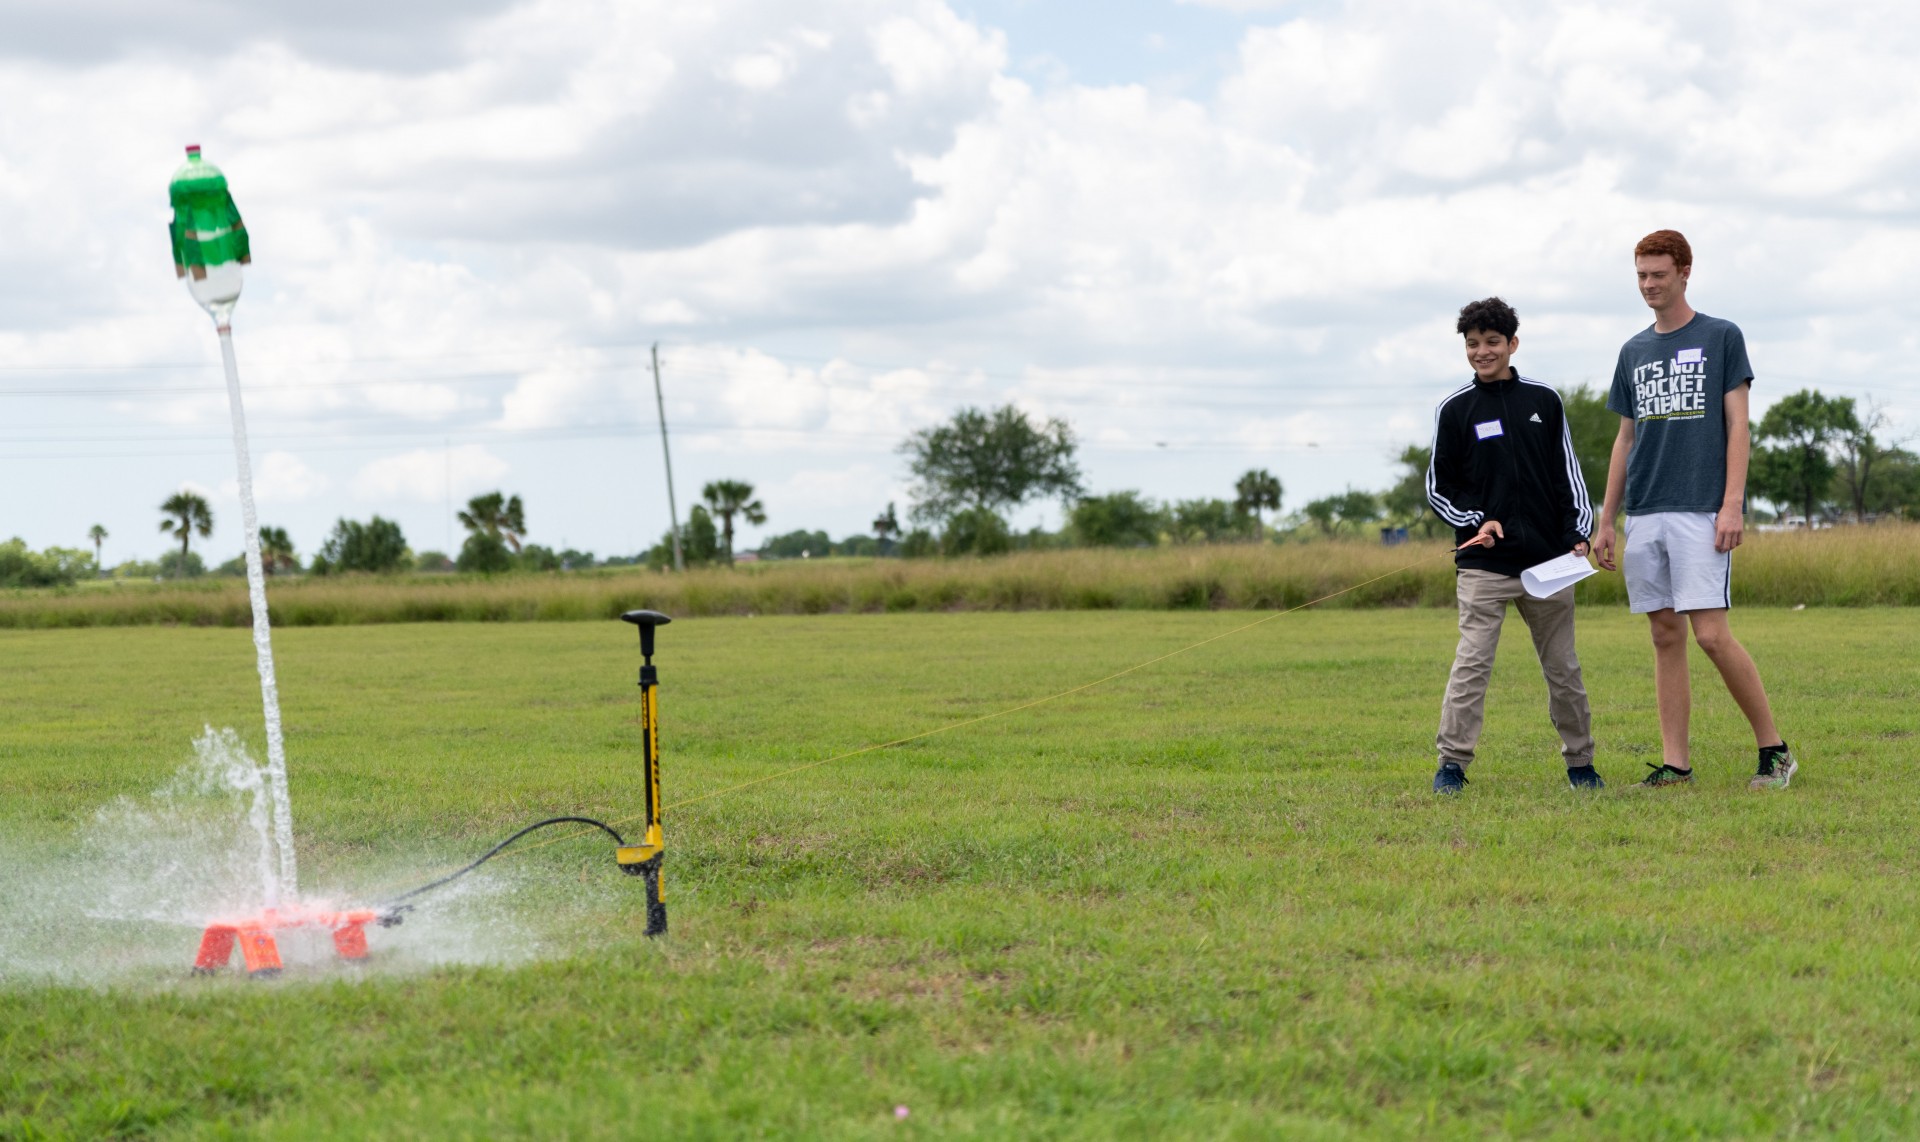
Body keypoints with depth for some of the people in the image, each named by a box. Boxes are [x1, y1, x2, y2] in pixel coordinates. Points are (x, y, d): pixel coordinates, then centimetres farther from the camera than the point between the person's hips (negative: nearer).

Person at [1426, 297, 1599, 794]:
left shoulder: (1544, 401, 8)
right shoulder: (1455, 409, 3)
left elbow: (1568, 473, 12)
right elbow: (1438, 486, 6)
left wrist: (1578, 535, 2)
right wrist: (1477, 521, -9)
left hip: (1548, 561, 2)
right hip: (1483, 564, -2)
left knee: (1563, 667, 8)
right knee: (1472, 663, -10)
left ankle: (1580, 762, 19)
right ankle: (1452, 762, -6)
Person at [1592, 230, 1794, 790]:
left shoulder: (1721, 338, 2)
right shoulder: (1633, 351, 16)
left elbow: (1737, 426, -3)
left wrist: (1733, 504, -13)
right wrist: (1606, 522, 14)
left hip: (1701, 511, -5)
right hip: (1645, 514, 5)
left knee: (1711, 634, -12)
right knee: (1666, 635, 5)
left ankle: (1774, 748, 0)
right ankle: (1675, 763, 7)